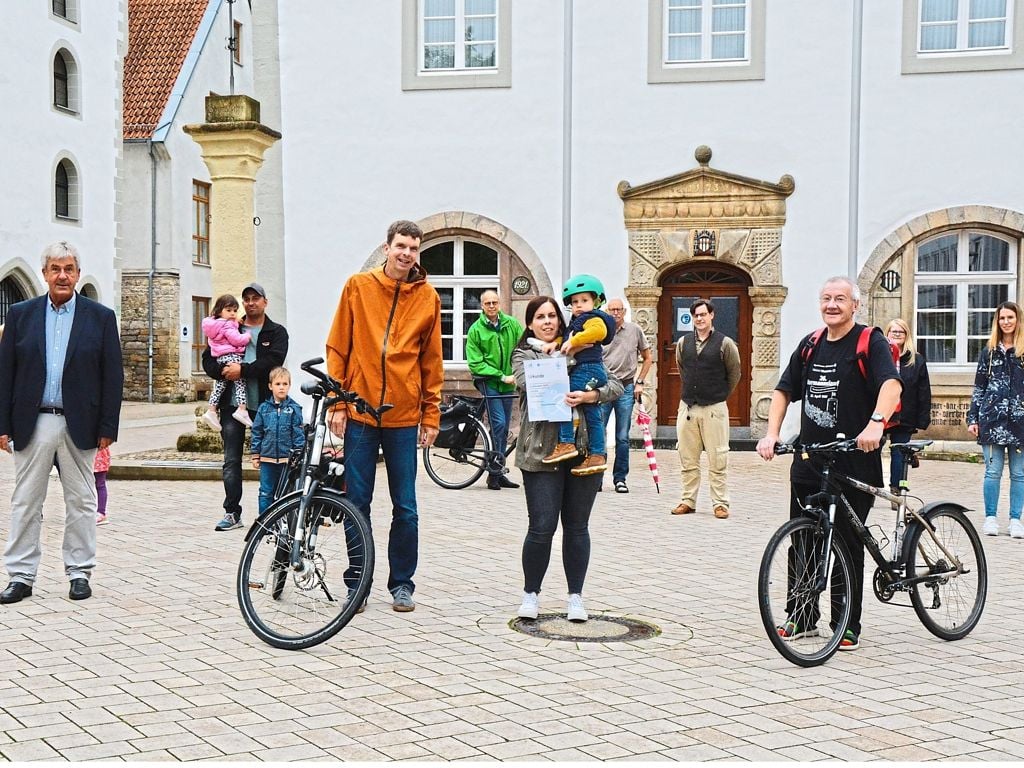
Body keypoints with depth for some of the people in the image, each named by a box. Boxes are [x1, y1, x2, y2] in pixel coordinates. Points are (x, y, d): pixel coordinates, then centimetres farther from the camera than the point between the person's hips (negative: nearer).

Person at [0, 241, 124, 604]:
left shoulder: (100, 317, 3)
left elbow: (112, 376, 1)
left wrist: (108, 428, -4)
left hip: (79, 424, -1)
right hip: (32, 424, 1)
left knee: (81, 502, 6)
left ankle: (80, 573, 16)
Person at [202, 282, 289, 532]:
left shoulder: (277, 332, 6)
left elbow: (274, 361, -11)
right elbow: (208, 359, 9)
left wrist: (243, 370, -18)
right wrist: (224, 371, -12)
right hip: (232, 403, 2)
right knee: (231, 460, 2)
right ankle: (232, 513, 6)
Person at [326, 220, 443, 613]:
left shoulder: (428, 297, 4)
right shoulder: (358, 286, 2)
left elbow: (432, 361, 8)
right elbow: (337, 348, 3)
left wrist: (431, 415, 5)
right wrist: (337, 403, -2)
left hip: (404, 417, 1)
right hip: (359, 413, 0)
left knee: (405, 507, 5)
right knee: (357, 503, 5)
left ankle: (402, 584, 18)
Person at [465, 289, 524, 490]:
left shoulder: (512, 324, 3)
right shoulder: (476, 329, -6)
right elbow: (475, 364, -9)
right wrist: (501, 376, -15)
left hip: (508, 384, 4)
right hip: (488, 382, -4)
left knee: (504, 428, 9)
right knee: (498, 423, -14)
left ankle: (498, 473, 18)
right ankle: (494, 473, -6)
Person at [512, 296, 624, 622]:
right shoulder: (523, 354, 8)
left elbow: (616, 386, 2)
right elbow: (528, 382, -13)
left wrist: (589, 396, -16)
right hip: (541, 451, -2)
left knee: (577, 526, 8)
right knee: (542, 527, -4)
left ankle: (575, 596, 18)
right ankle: (530, 594, 13)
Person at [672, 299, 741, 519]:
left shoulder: (724, 343, -4)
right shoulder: (683, 342, 7)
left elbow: (734, 373, 8)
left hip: (714, 409, -4)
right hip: (687, 407, 4)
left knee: (717, 459, -2)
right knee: (687, 459, 8)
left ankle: (720, 503, 4)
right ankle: (688, 501, 16)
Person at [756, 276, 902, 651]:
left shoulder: (871, 342, -6)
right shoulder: (810, 345, 12)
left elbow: (892, 383, -23)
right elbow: (784, 390, 15)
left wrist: (875, 424, -40)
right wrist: (771, 435, 1)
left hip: (854, 462, -6)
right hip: (808, 460, 6)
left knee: (848, 545, 1)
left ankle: (848, 626, 12)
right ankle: (803, 617, 24)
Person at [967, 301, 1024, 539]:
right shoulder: (989, 351, 10)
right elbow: (978, 388, 11)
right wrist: (972, 418, 5)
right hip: (992, 420, 0)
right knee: (993, 471, 0)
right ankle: (990, 518, 8)